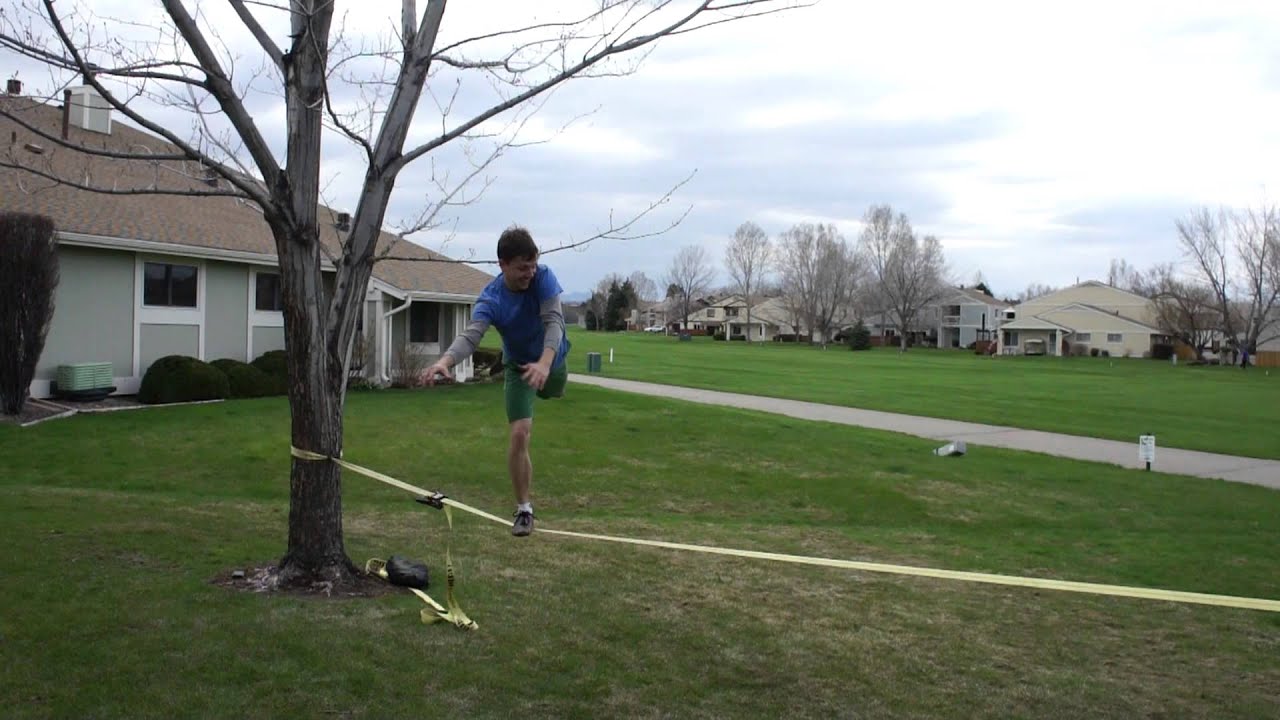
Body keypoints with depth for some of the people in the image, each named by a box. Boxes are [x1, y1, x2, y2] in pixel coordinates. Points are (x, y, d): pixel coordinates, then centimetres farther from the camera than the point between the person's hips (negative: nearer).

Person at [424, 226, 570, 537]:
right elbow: (470, 335, -46)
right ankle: (524, 509, 0)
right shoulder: (490, 299, -31)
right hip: (519, 366, -2)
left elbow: (554, 321, -40)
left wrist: (544, 362, -59)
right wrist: (446, 360, -69)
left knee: (553, 394, 32)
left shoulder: (543, 277, -29)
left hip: (552, 359, 2)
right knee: (519, 434, -14)